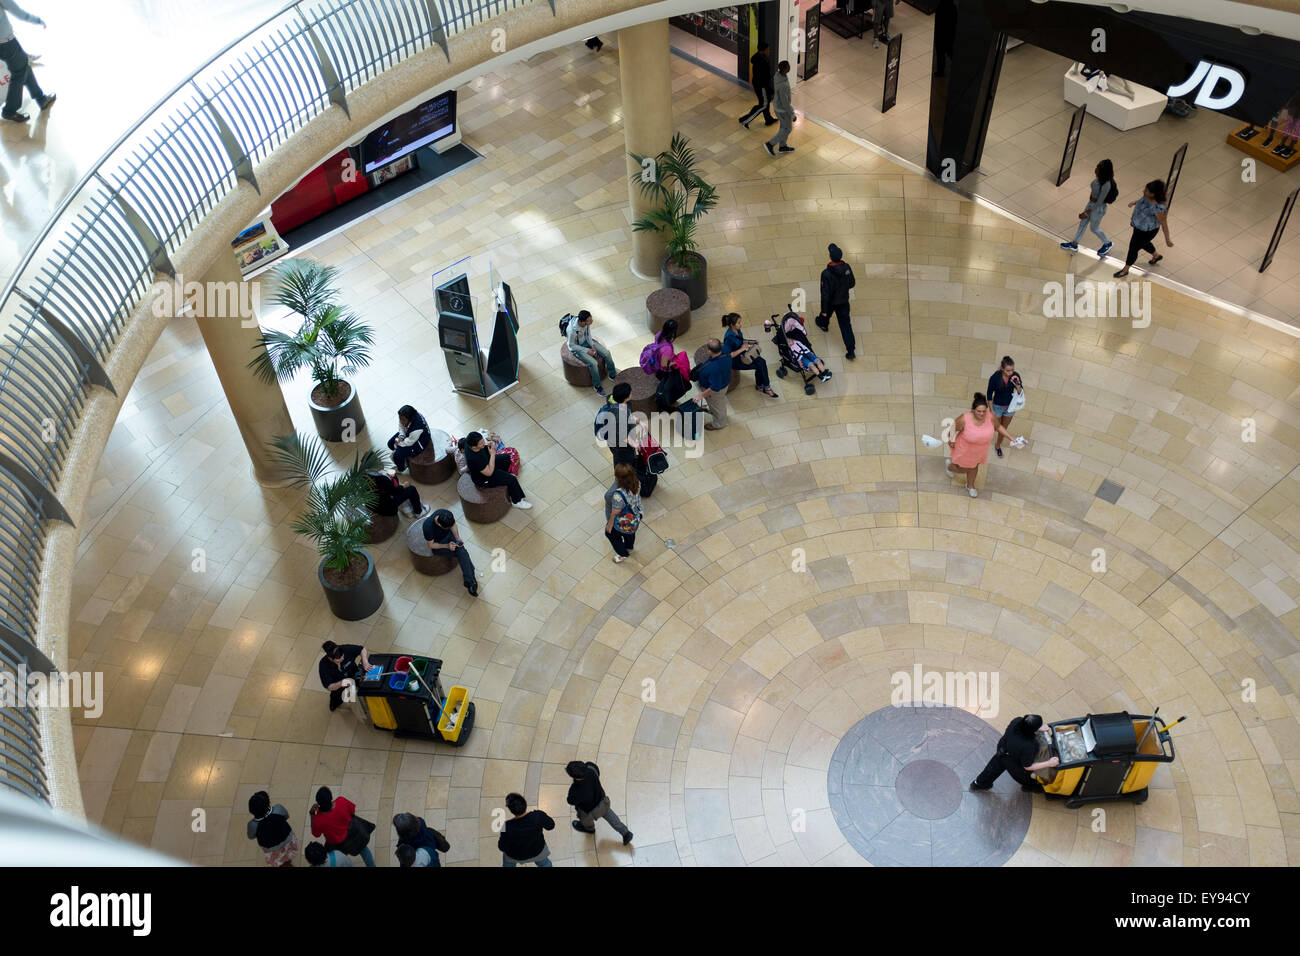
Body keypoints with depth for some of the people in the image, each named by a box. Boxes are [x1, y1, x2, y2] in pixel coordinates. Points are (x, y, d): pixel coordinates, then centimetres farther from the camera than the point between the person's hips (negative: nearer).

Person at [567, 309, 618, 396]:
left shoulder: (587, 322, -20)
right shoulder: (572, 330, -38)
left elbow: (588, 334, 1)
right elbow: (571, 345, -23)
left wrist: (592, 345, -11)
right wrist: (587, 351, -22)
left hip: (586, 341, 6)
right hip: (577, 347, -6)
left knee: (606, 353, -5)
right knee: (593, 363, -23)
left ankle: (613, 375, 16)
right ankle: (597, 386, 0)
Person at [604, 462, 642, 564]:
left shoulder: (618, 495, -47)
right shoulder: (636, 483, -27)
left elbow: (614, 514, -29)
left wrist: (609, 525, -10)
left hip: (622, 524, -6)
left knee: (610, 533, 29)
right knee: (630, 534, 38)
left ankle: (622, 554, 53)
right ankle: (629, 547, 70)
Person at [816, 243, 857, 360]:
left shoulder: (826, 274, -33)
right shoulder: (847, 268, -18)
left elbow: (825, 294, -26)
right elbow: (852, 283, -2)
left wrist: (824, 310, -16)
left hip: (831, 302, -3)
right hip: (844, 301, 4)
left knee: (826, 314, 32)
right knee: (846, 324, 11)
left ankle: (823, 324, 67)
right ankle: (851, 351, 9)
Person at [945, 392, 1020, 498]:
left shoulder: (990, 417, -26)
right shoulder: (964, 419, -37)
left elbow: (998, 427, -5)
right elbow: (953, 429, -18)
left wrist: (1011, 438, -7)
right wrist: (950, 441, -3)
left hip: (980, 449, 4)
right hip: (965, 449, -4)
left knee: (974, 467, 28)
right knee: (964, 469, 20)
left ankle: (970, 486, 57)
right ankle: (949, 465, 55)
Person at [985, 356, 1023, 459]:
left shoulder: (1015, 376, -20)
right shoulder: (995, 377, -27)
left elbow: (1021, 393, -15)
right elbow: (990, 394, -15)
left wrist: (1017, 385, -36)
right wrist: (991, 411, -11)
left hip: (1010, 407, 3)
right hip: (997, 407, -3)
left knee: (1004, 428, 21)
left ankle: (998, 445, 46)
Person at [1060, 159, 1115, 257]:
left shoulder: (1106, 185, -36)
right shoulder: (1099, 178, -13)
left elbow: (1099, 202, -28)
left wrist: (1086, 213, -23)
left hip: (1098, 208, -8)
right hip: (1091, 203, 8)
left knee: (1094, 228, 16)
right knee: (1083, 223, 21)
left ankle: (1107, 244, 41)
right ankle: (1074, 245, 39)